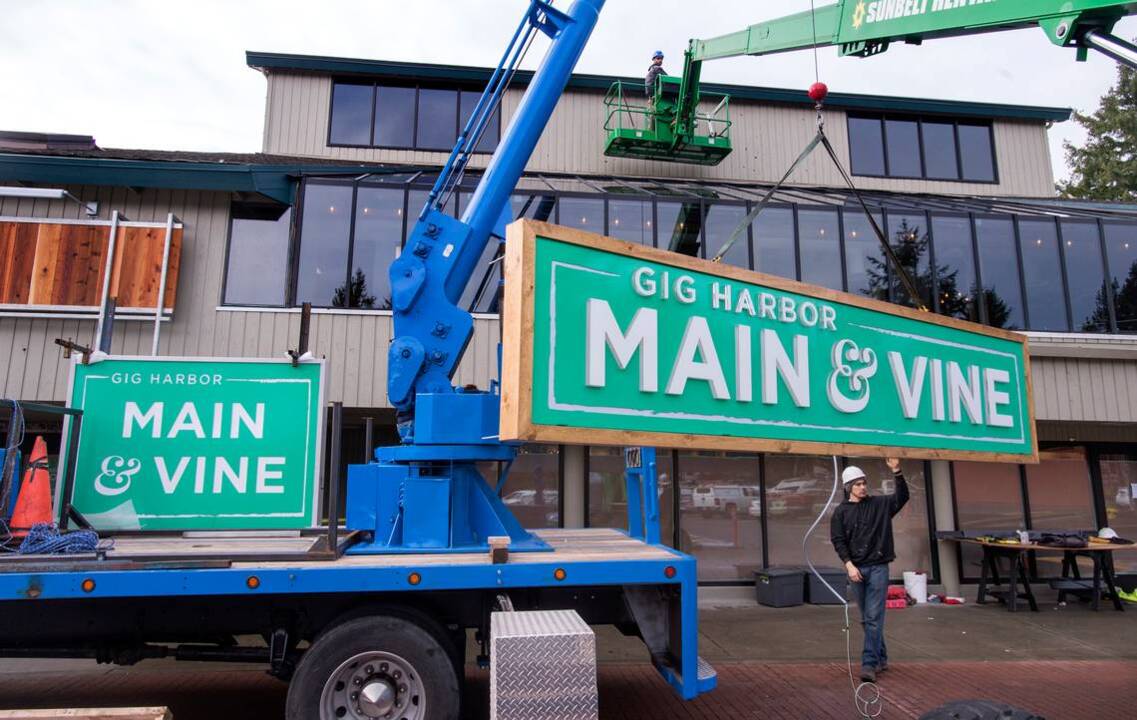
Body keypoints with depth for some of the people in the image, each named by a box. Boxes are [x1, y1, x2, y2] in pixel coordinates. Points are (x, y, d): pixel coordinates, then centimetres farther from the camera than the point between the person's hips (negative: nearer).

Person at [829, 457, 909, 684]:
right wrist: (849, 565, -12)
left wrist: (896, 471, -19)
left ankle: (870, 664, -7)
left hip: (878, 567, -2)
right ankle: (881, 658, 28)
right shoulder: (841, 512, 4)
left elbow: (902, 497, -7)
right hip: (856, 569, 2)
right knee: (867, 619, 12)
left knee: (874, 618, -8)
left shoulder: (879, 504, 5)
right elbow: (838, 541, -1)